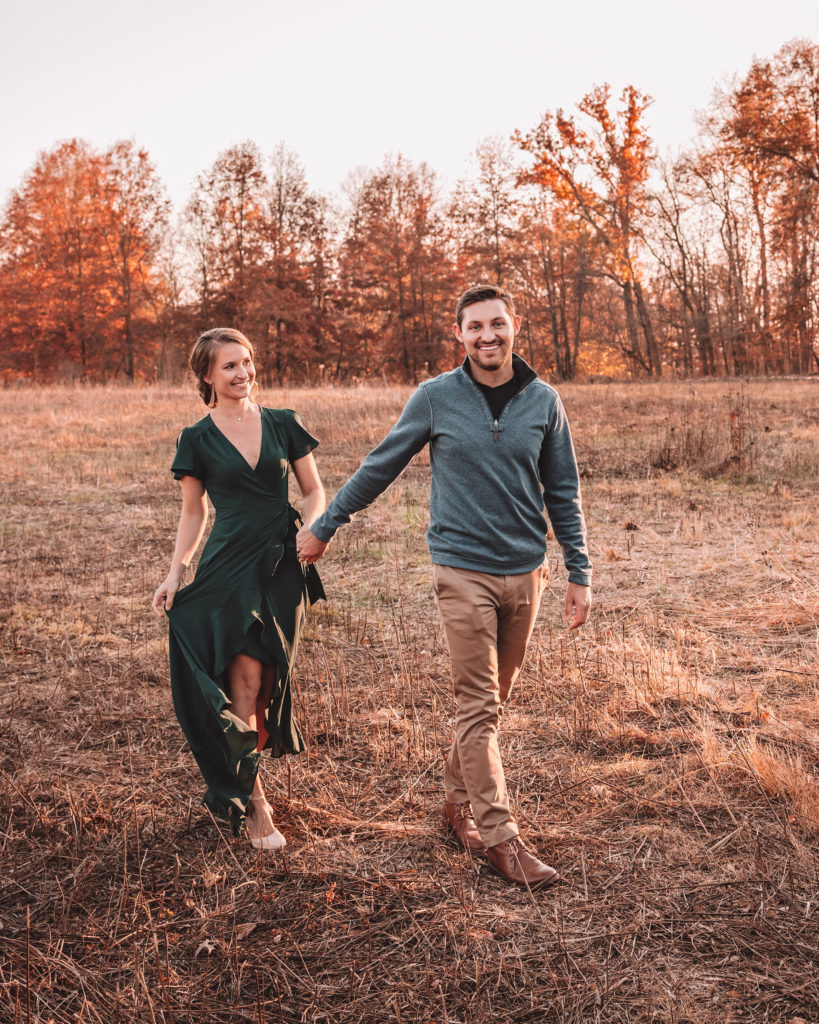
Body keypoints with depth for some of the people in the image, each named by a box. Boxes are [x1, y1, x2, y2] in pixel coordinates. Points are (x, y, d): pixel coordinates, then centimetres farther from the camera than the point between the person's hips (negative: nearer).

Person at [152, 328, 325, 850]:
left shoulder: (283, 424, 5)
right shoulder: (197, 440, 2)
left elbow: (314, 490, 10)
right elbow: (194, 514, 9)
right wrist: (175, 573, -1)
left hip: (283, 568, 2)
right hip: (228, 569, -2)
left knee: (268, 680, 3)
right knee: (243, 681, -9)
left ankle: (238, 779, 24)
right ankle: (251, 802, 3)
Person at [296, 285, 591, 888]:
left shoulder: (543, 401, 3)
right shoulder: (437, 397, -3)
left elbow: (563, 493, 8)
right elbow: (380, 468, 7)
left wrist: (580, 573, 5)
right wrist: (325, 526, 12)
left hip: (525, 570, 3)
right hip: (463, 569, -3)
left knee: (493, 699, 13)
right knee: (479, 705, -4)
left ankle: (460, 801, 30)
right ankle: (500, 836, 1)